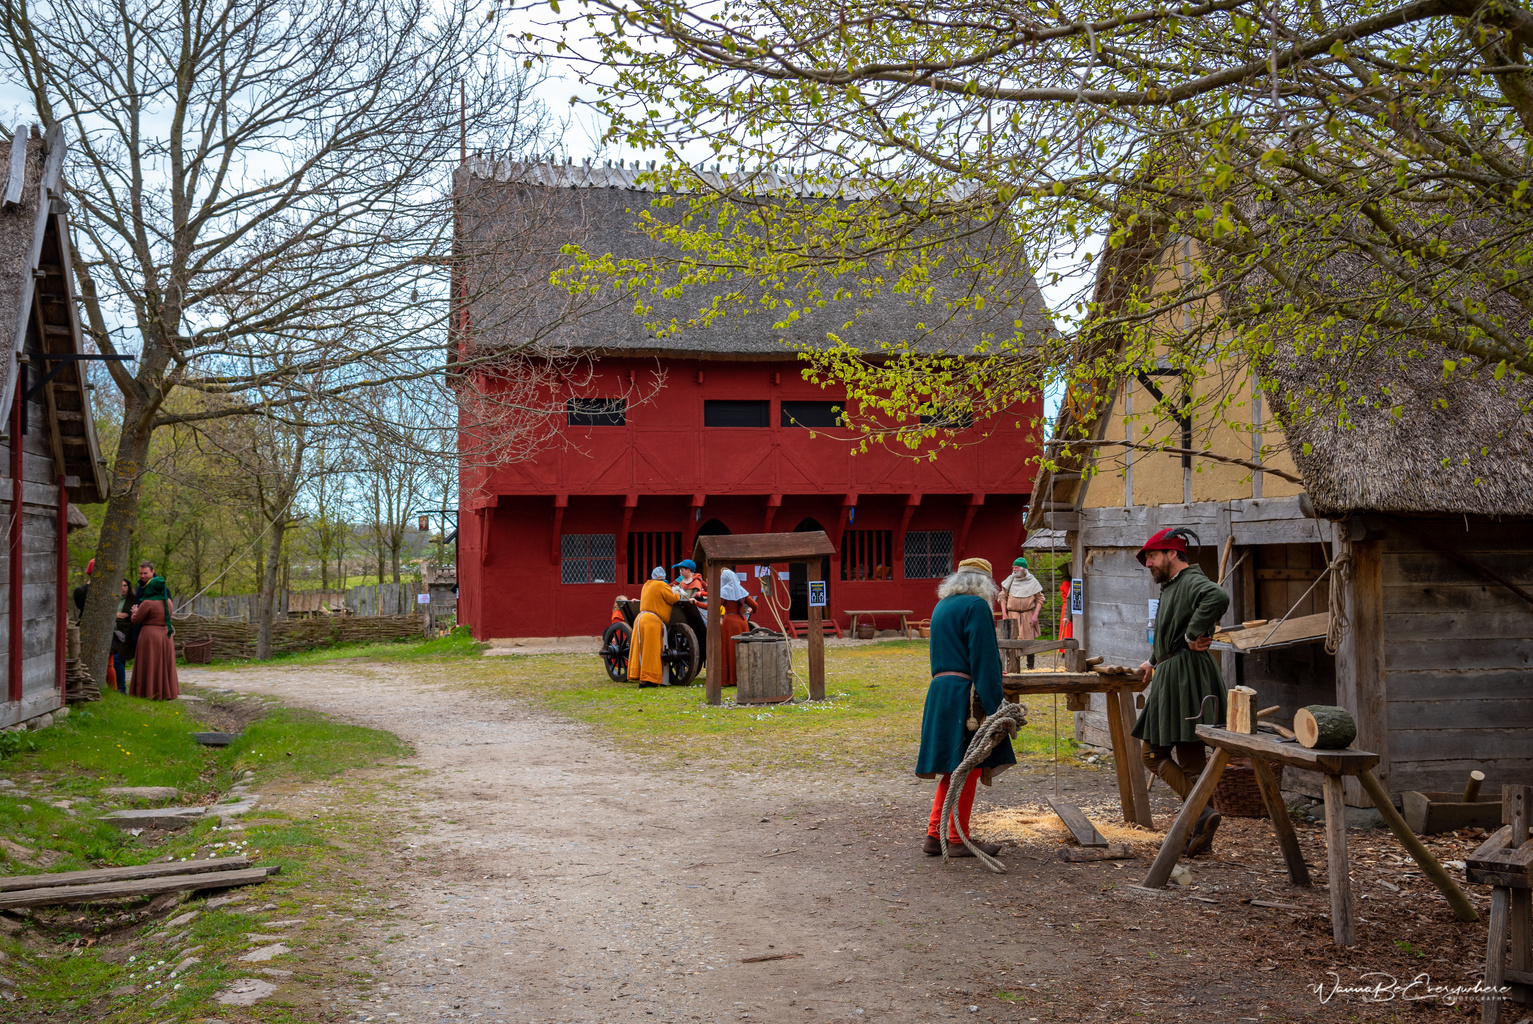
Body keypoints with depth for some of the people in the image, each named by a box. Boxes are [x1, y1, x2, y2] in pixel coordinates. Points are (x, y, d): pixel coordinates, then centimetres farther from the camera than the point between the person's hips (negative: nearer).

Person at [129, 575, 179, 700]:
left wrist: (135, 611, 12)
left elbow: (136, 620, -9)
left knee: (150, 665, 0)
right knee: (164, 665, 12)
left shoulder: (147, 604, -16)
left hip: (150, 637, -6)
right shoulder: (168, 602, 3)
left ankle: (149, 692, 2)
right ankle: (166, 692, 14)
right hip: (166, 635, 6)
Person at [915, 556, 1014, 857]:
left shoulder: (941, 606, 18)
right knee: (966, 767, -1)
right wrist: (993, 705, -15)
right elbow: (983, 659, -15)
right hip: (966, 694, -8)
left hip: (939, 691, 8)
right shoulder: (976, 606, -8)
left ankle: (935, 834, 14)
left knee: (953, 769, 15)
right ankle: (958, 840, 5)